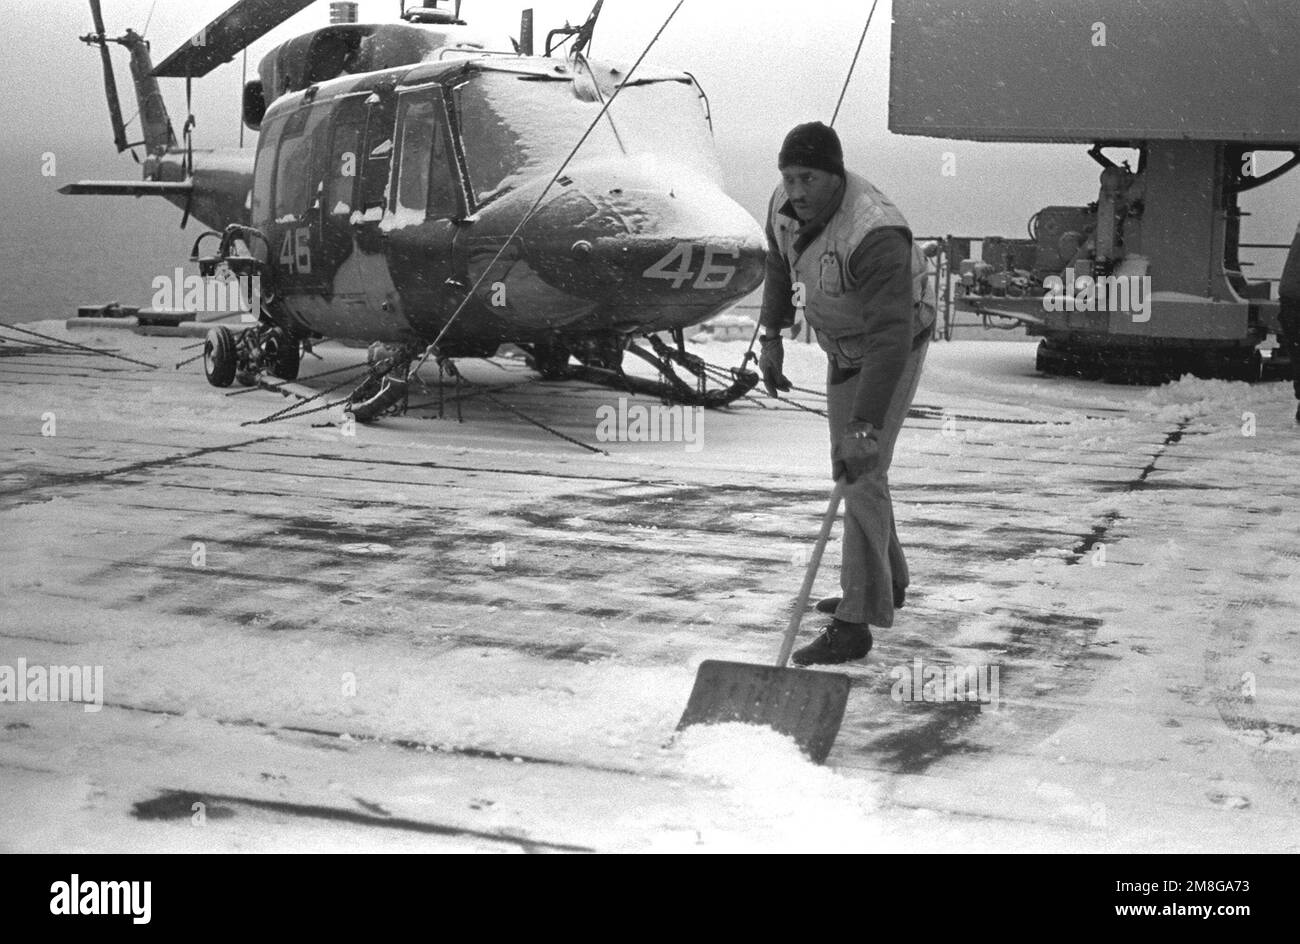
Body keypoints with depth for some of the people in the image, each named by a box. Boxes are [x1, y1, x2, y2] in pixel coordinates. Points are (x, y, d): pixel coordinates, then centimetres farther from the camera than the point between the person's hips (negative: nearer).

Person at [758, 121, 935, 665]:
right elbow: (781, 264, 11)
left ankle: (854, 625, -12)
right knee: (847, 469, 20)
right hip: (843, 350, 9)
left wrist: (864, 428, -47)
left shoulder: (875, 237, -37)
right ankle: (887, 582, 38)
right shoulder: (787, 203, -13)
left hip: (890, 352, -9)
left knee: (862, 475, -15)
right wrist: (771, 337, 10)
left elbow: (890, 340, -42)